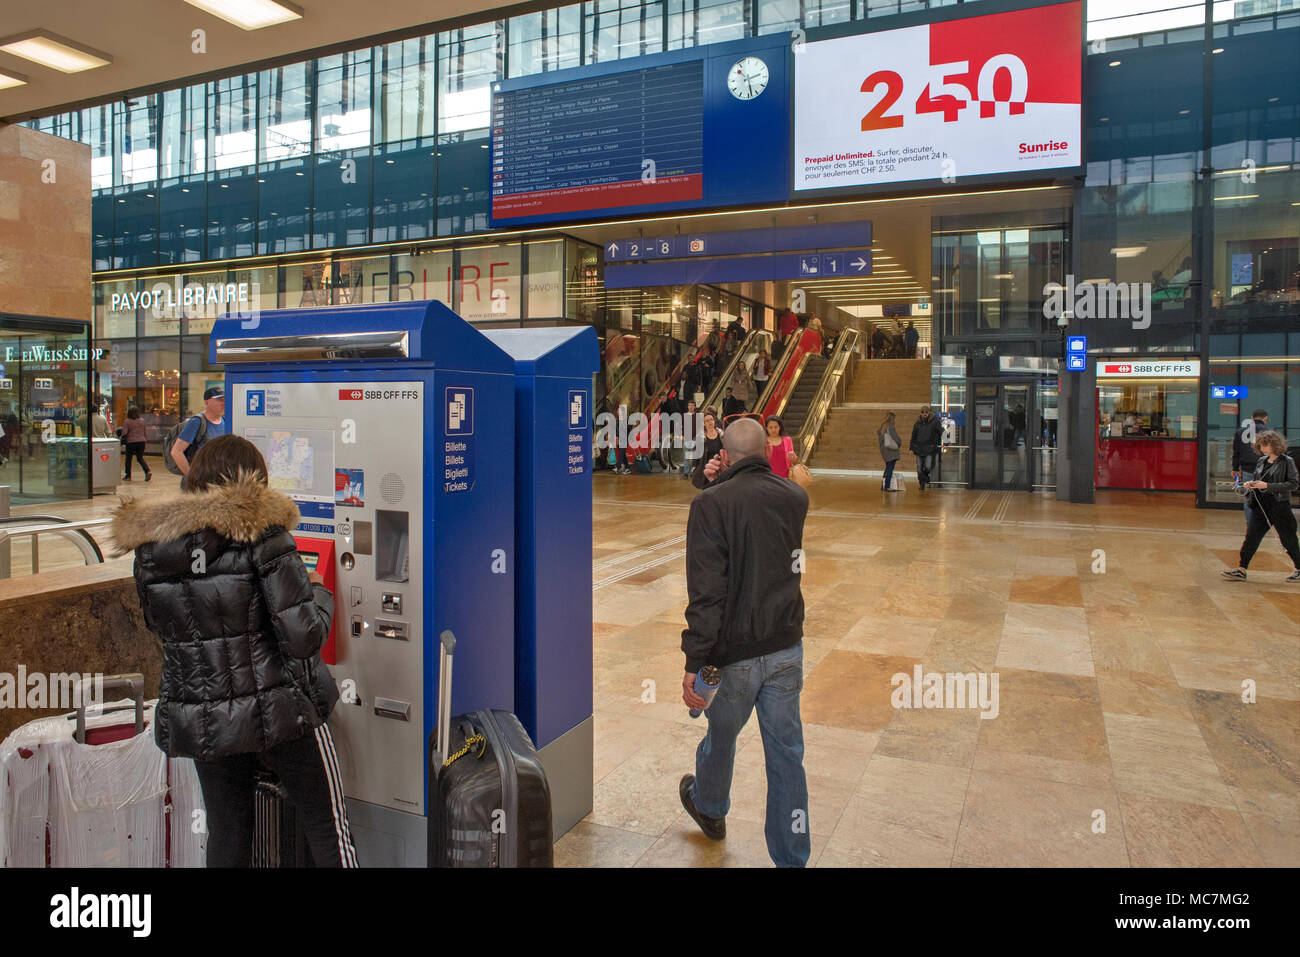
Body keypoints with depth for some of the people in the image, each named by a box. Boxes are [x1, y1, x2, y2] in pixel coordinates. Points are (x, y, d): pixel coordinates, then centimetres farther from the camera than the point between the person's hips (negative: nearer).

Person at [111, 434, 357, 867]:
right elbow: (304, 636, -19)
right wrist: (319, 593, -1)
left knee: (226, 835, 20)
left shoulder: (150, 547, 0)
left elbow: (161, 626, 15)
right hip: (281, 712, -4)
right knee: (327, 824, 12)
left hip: (201, 722, 5)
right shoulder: (260, 531, -16)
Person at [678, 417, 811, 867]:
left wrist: (694, 663, -18)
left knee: (721, 735, 22)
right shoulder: (795, 498, -1)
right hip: (787, 646, 3)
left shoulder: (711, 504, -17)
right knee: (786, 753, 12)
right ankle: (792, 856, 21)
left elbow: (705, 593, -21)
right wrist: (724, 484, 6)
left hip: (735, 652, -3)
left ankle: (710, 808, 50)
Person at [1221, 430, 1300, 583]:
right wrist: (1250, 485, 0)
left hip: (1280, 506, -5)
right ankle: (1242, 569, 4)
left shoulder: (1286, 462, -8)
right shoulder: (1261, 461, 10)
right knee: (1251, 536, 1)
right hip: (1260, 506, 6)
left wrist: (1268, 486, -19)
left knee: (1288, 539, 7)